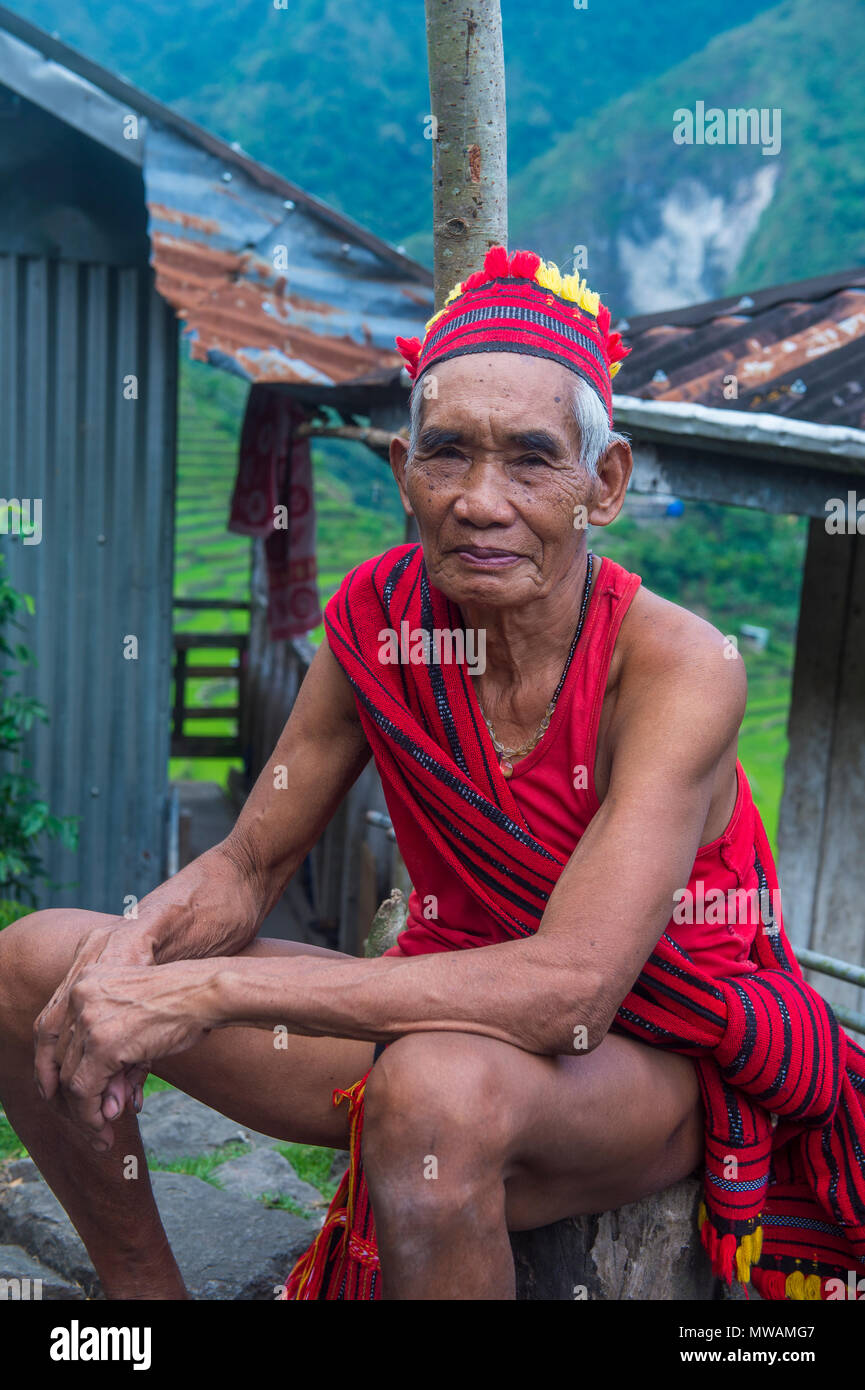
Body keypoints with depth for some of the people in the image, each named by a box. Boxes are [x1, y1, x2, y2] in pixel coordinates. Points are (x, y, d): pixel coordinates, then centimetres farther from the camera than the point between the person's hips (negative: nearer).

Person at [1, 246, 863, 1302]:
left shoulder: (679, 666, -23)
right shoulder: (376, 620, -8)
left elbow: (569, 988, -33)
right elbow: (246, 868, 1)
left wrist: (207, 990, -35)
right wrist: (140, 947, -24)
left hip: (655, 1066, -5)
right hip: (460, 1015, 5)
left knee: (443, 1083, -41)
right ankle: (146, 1293, 13)